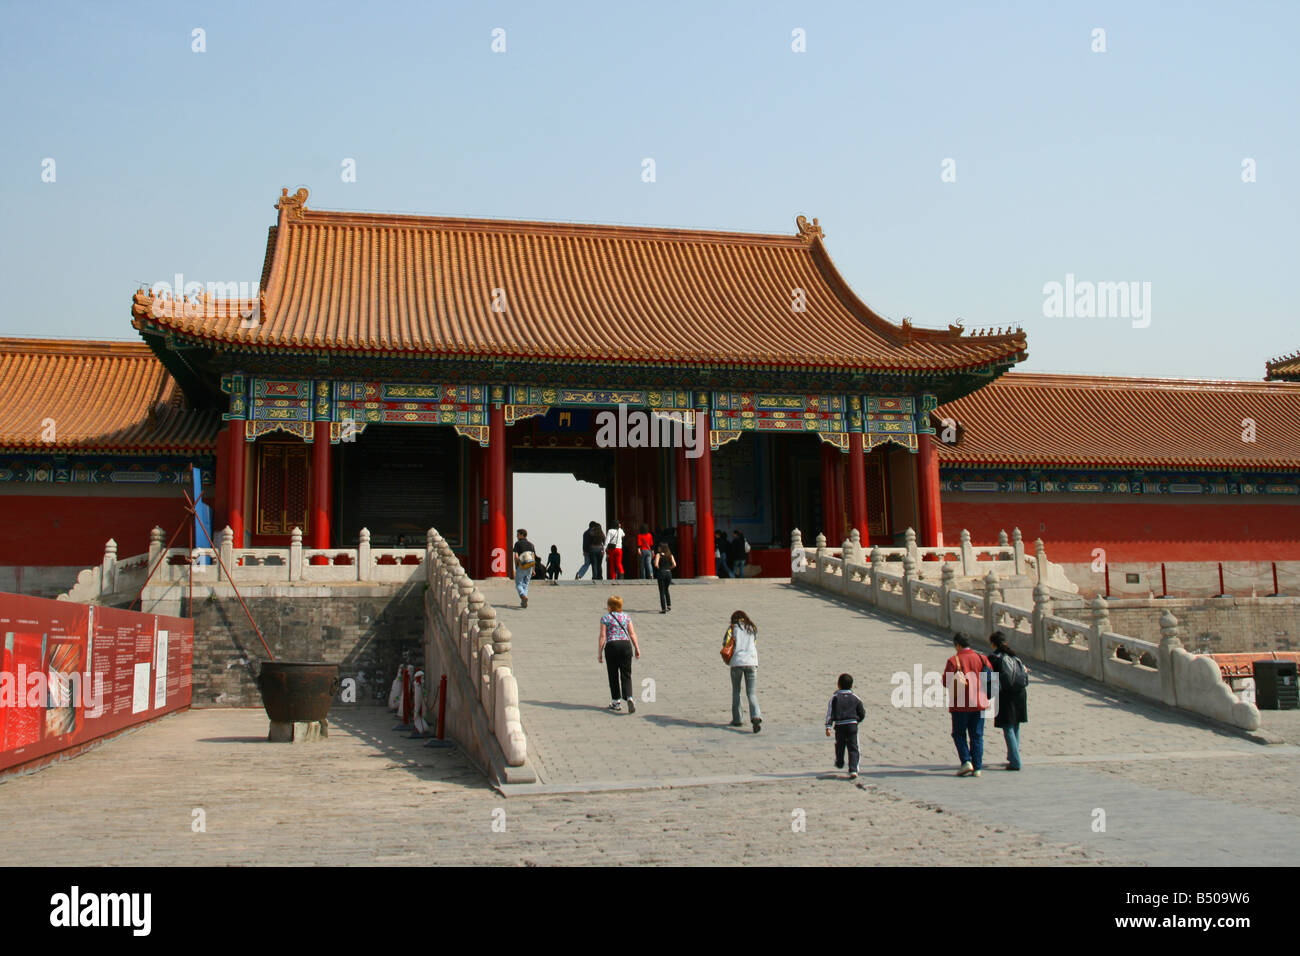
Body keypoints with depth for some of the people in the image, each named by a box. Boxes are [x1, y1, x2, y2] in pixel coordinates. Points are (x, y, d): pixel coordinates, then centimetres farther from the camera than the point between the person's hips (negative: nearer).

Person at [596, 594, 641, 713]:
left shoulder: (605, 617, 0)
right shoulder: (626, 617, 10)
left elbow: (603, 636, -3)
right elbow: (632, 634, 6)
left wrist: (599, 652, 1)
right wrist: (637, 648, 11)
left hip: (612, 646, -3)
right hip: (626, 645, 3)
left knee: (613, 676, 9)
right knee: (626, 674, 5)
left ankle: (616, 702, 13)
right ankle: (629, 697, -15)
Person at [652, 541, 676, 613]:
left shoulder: (658, 554, -4)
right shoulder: (670, 555, 6)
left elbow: (656, 564, -17)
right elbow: (674, 564, -7)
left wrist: (659, 568, 2)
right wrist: (669, 568, 10)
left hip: (661, 573, -4)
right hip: (669, 573, 4)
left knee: (662, 591, 2)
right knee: (666, 590, 25)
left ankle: (663, 609, -2)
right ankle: (669, 605, 21)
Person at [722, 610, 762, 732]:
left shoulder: (733, 628, 7)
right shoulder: (753, 628, 16)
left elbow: (725, 644, 1)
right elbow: (754, 645, 16)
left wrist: (727, 660, 15)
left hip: (737, 662, -1)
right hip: (752, 662, 2)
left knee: (736, 691, 16)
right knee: (751, 693, 1)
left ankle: (736, 719, 18)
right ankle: (756, 717, -20)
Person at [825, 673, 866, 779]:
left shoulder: (835, 697, 0)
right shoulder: (855, 698, 5)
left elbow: (830, 712, -7)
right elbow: (862, 714, 12)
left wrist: (828, 727, -8)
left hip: (839, 726, 0)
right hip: (852, 725, 0)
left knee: (840, 746, 23)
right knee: (853, 749, -1)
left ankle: (839, 764, 45)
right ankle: (853, 770, -14)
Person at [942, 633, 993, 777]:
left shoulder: (953, 660, -8)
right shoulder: (981, 658, 4)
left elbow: (946, 682, -10)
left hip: (960, 704, -4)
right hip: (979, 703, 4)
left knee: (959, 734, 9)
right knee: (977, 736, 9)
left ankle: (966, 762, -7)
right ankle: (977, 768, 6)